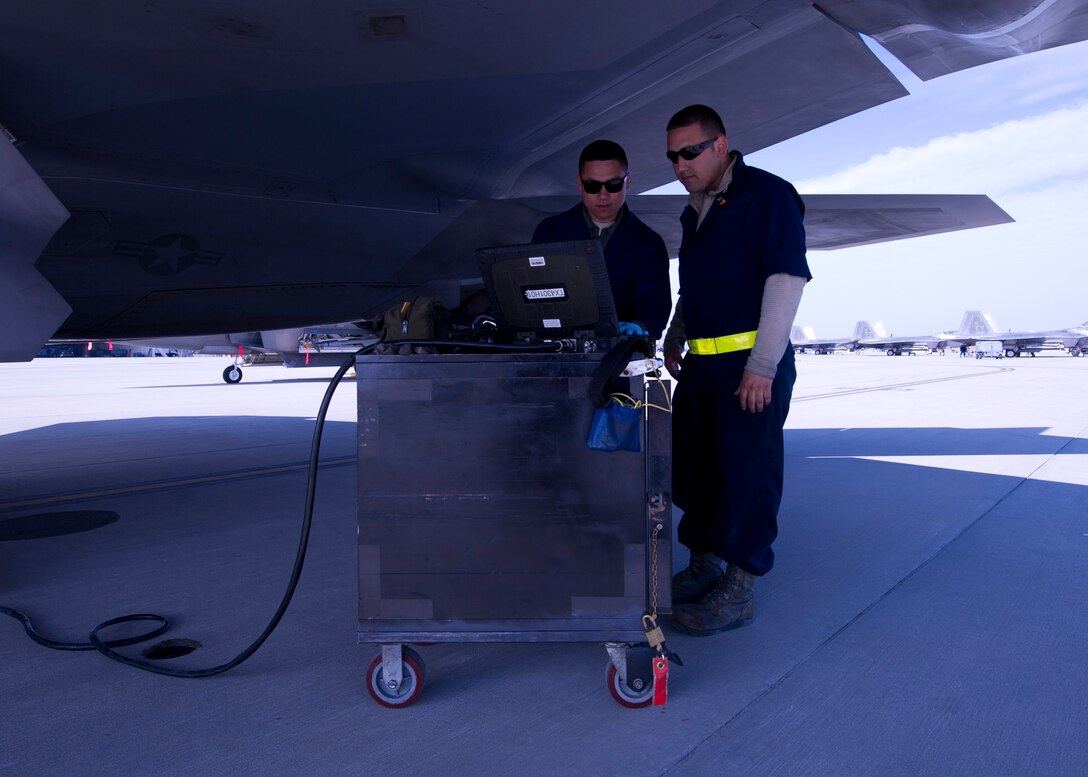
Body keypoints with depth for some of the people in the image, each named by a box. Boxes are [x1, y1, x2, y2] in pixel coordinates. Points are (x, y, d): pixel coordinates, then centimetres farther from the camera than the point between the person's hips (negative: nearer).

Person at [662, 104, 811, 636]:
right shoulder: (695, 209, 18)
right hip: (701, 364, 9)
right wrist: (673, 342, 18)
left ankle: (738, 592, 6)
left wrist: (761, 367, -21)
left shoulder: (766, 195, -9)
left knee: (746, 473, -3)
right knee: (692, 465, 13)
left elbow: (787, 278, -17)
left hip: (750, 365, -9)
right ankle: (705, 567, 28)